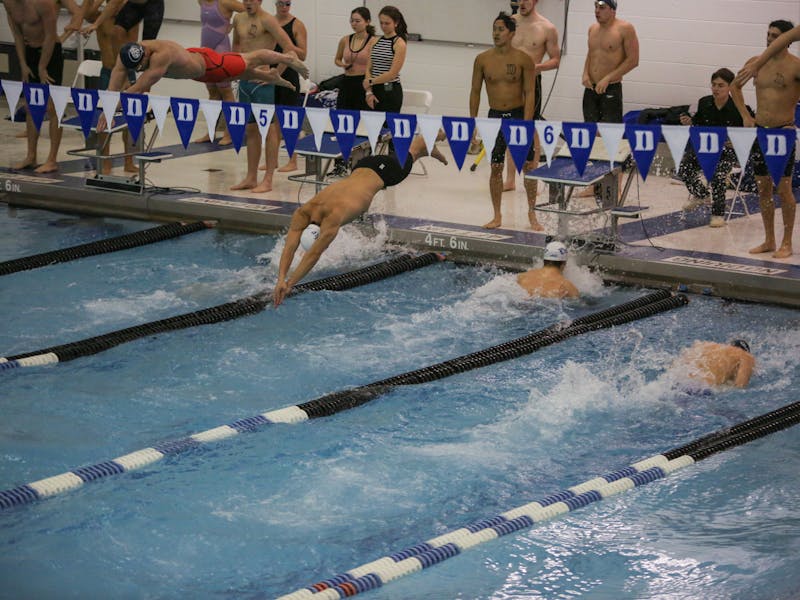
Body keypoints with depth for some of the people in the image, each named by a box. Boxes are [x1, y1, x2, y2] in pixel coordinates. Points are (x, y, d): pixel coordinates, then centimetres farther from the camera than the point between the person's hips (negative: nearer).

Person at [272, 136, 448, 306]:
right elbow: (289, 248, -37)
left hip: (379, 174, -4)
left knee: (411, 152, 29)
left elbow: (315, 254, -50)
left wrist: (290, 283, -54)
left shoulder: (333, 215, -47)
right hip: (361, 168, 5)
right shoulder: (302, 214, -31)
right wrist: (281, 280, -53)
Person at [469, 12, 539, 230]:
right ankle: (497, 216, 12)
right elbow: (475, 92, 6)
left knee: (528, 165, -2)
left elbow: (529, 93, -8)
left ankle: (532, 214, 10)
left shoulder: (523, 59, -7)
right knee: (495, 167, 2)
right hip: (495, 115, 2)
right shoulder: (482, 59, -1)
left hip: (519, 113, -2)